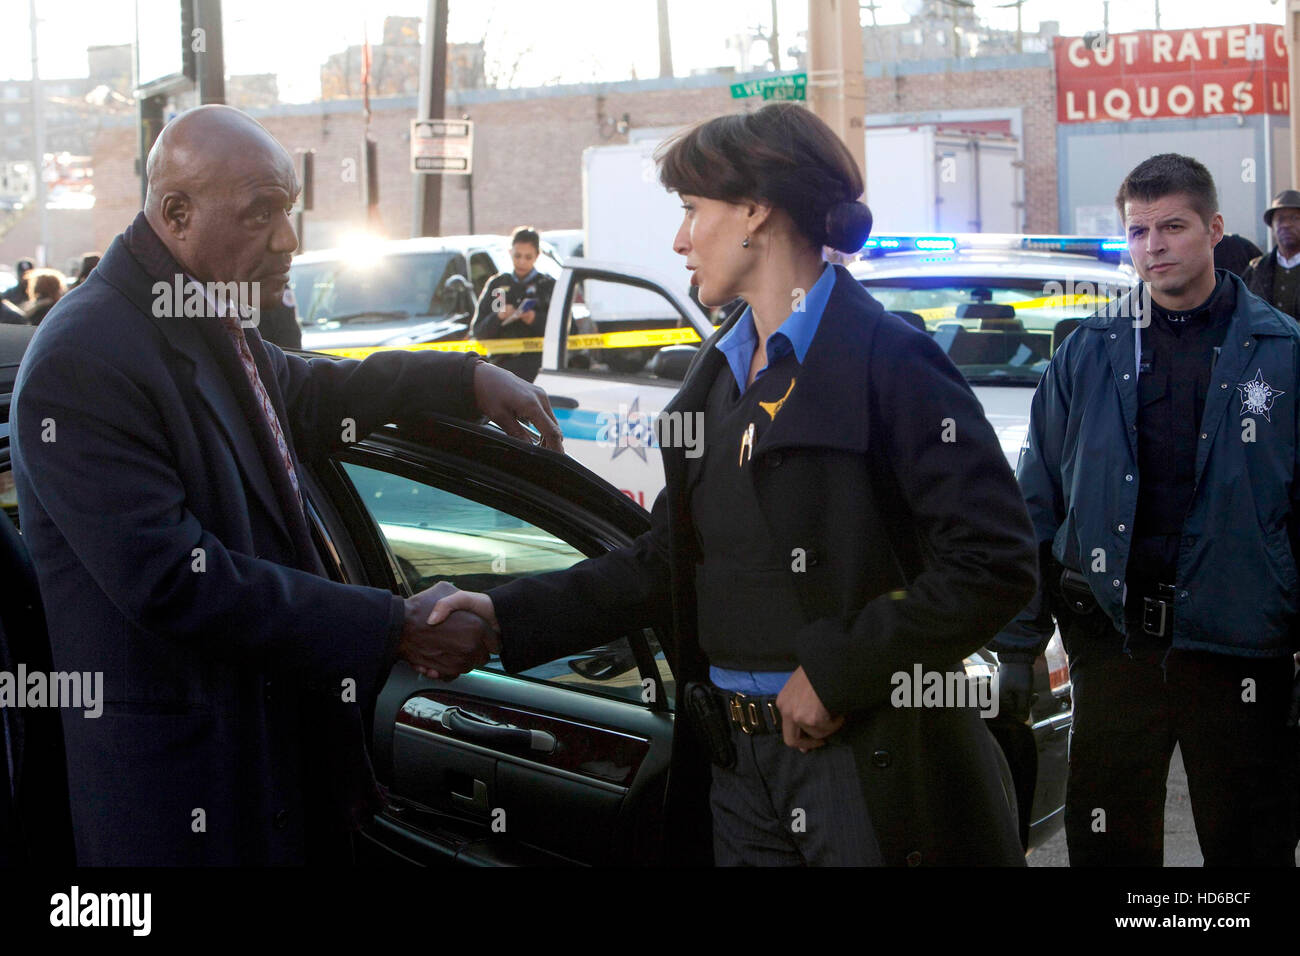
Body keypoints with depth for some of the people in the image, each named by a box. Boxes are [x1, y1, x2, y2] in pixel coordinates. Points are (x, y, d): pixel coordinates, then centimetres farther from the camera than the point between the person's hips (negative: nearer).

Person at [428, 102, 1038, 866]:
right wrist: (508, 616, 8)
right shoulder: (720, 375, 13)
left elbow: (996, 565, -17)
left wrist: (837, 674, -17)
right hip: (738, 765, 7)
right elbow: (666, 565, 15)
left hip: (872, 770, -7)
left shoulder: (887, 359, -11)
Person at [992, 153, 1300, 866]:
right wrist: (1017, 646, 3)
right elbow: (1036, 507, 7)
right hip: (1111, 640, 2)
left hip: (1238, 647, -1)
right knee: (1107, 843, 10)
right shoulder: (1087, 354, 5)